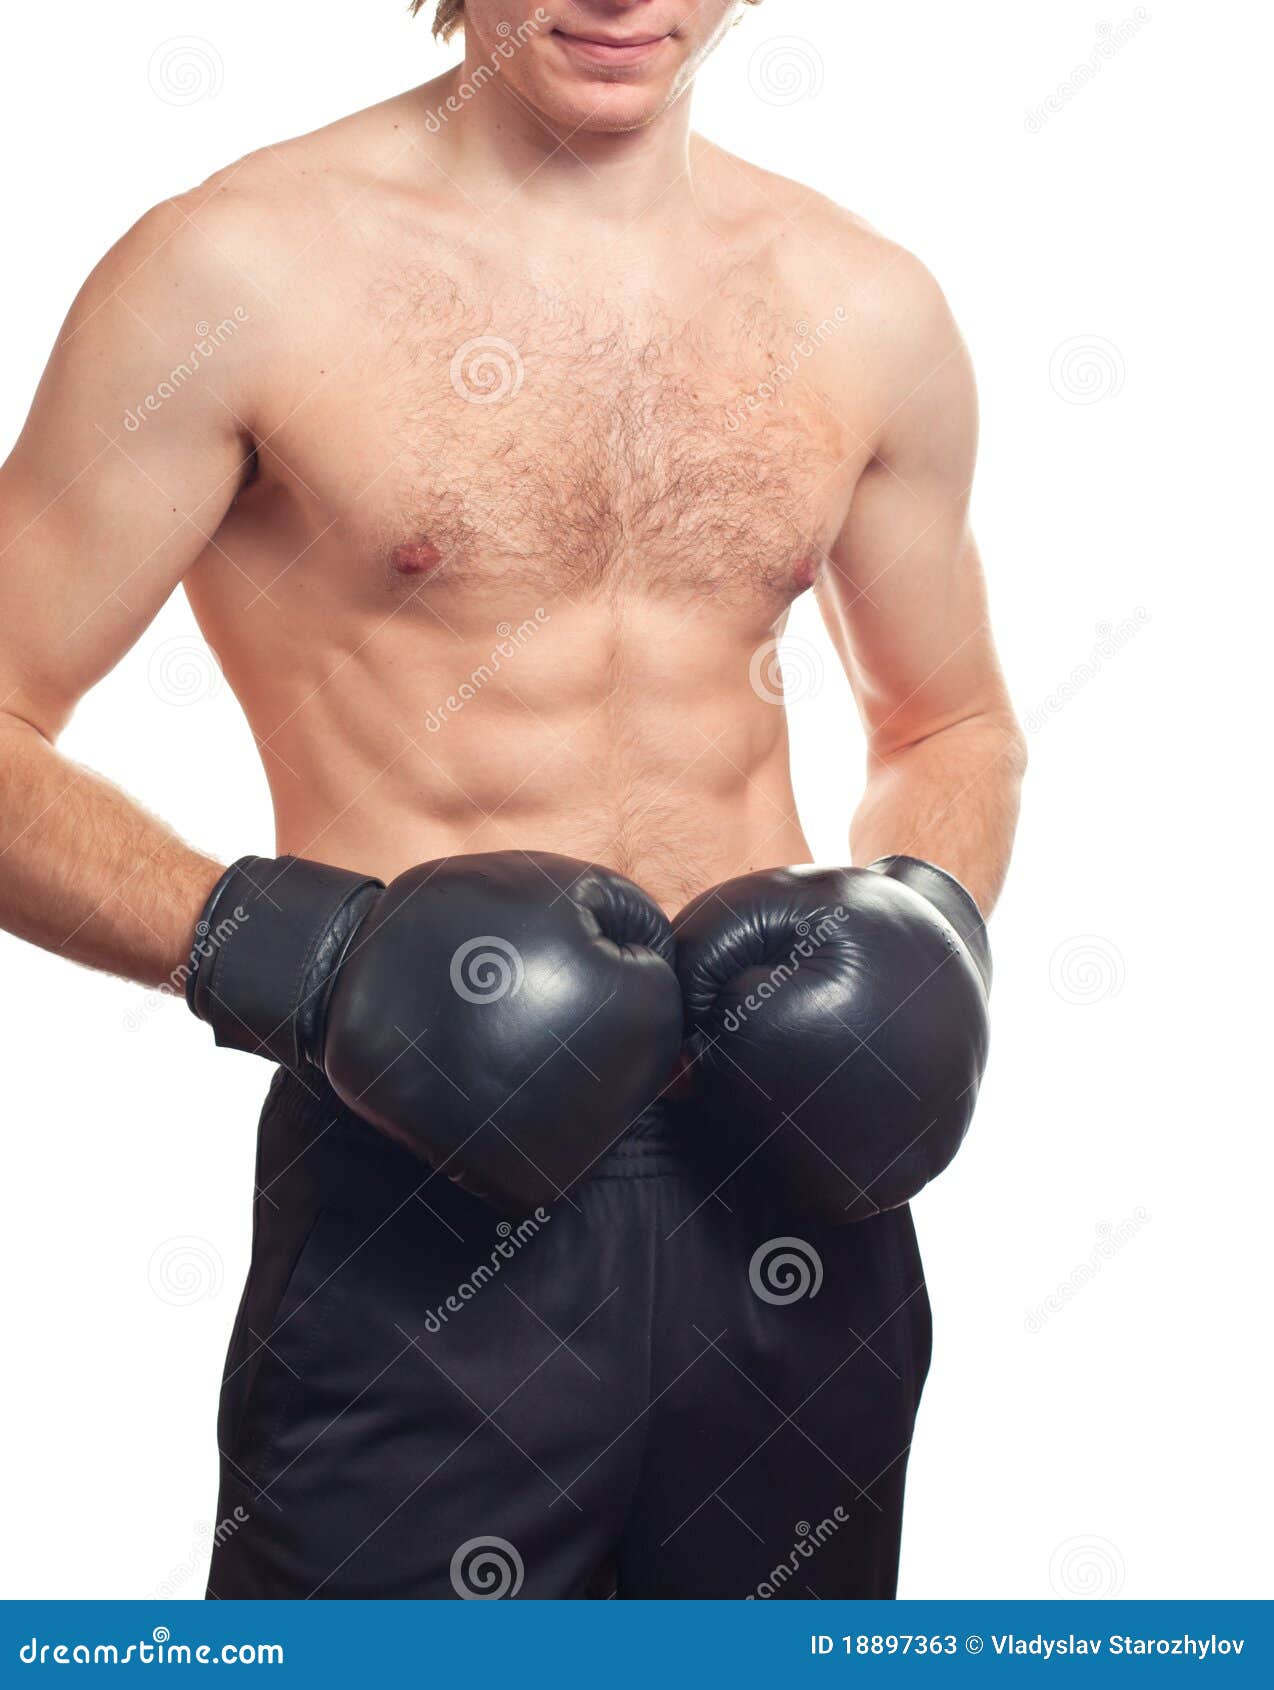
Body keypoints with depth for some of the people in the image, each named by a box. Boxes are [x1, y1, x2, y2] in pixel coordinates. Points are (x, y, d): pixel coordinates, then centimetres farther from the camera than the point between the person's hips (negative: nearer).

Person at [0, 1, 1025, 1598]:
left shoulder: (866, 308, 6)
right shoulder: (234, 273, -7)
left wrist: (928, 914, -2)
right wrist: (270, 945, -21)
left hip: (789, 1192, 5)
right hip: (423, 1205, -4)